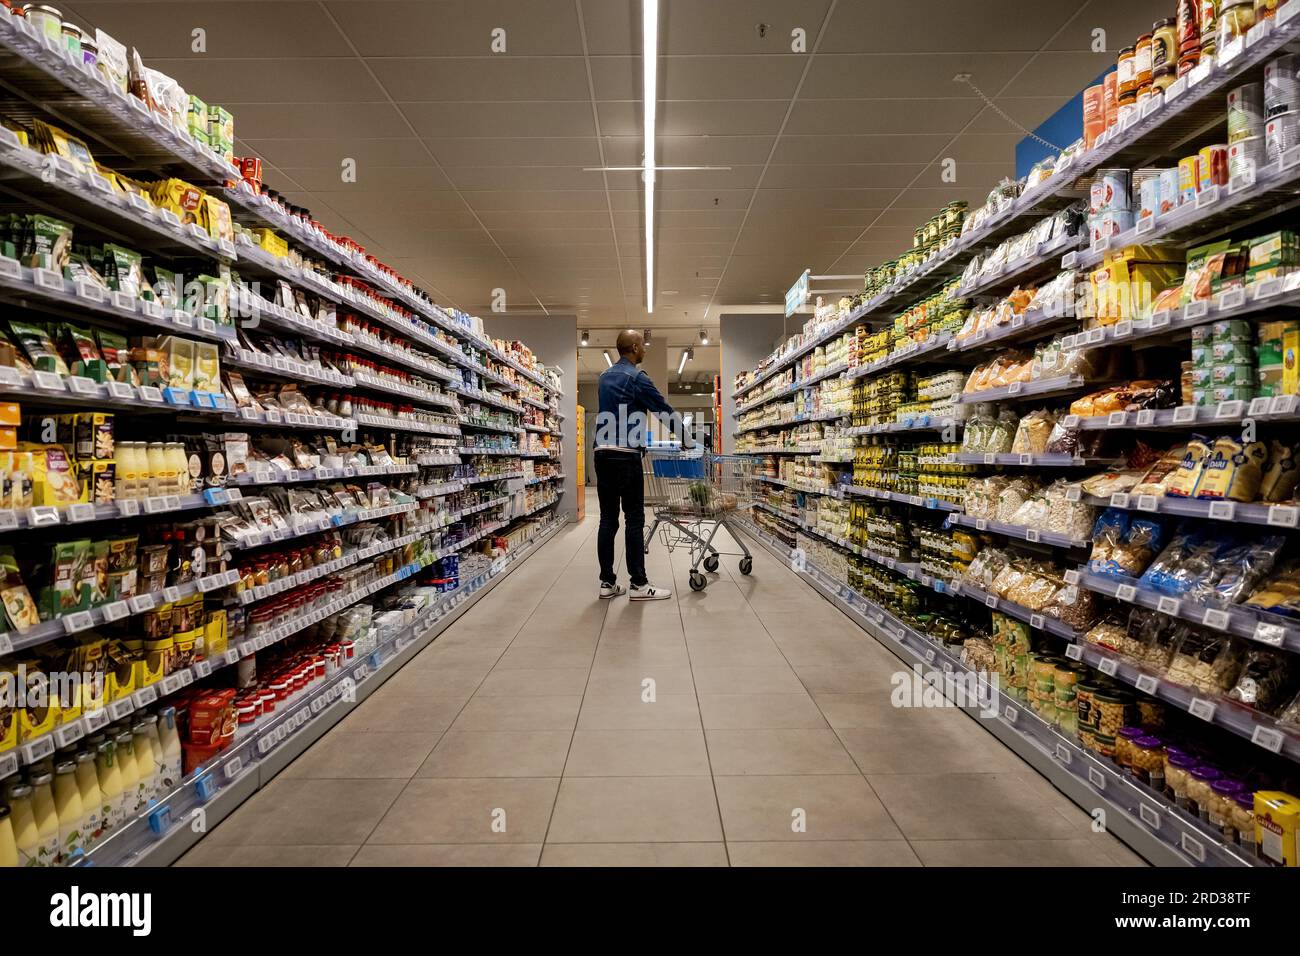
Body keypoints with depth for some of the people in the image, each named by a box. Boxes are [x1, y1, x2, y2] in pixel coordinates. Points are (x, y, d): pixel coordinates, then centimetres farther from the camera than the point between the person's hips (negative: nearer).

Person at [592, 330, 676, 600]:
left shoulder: (605, 376, 18)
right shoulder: (636, 377, -6)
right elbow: (663, 409, -3)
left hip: (602, 454, 8)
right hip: (625, 456, -8)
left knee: (608, 519, 7)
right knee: (634, 519, -3)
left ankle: (607, 583, 8)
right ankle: (638, 584, 0)